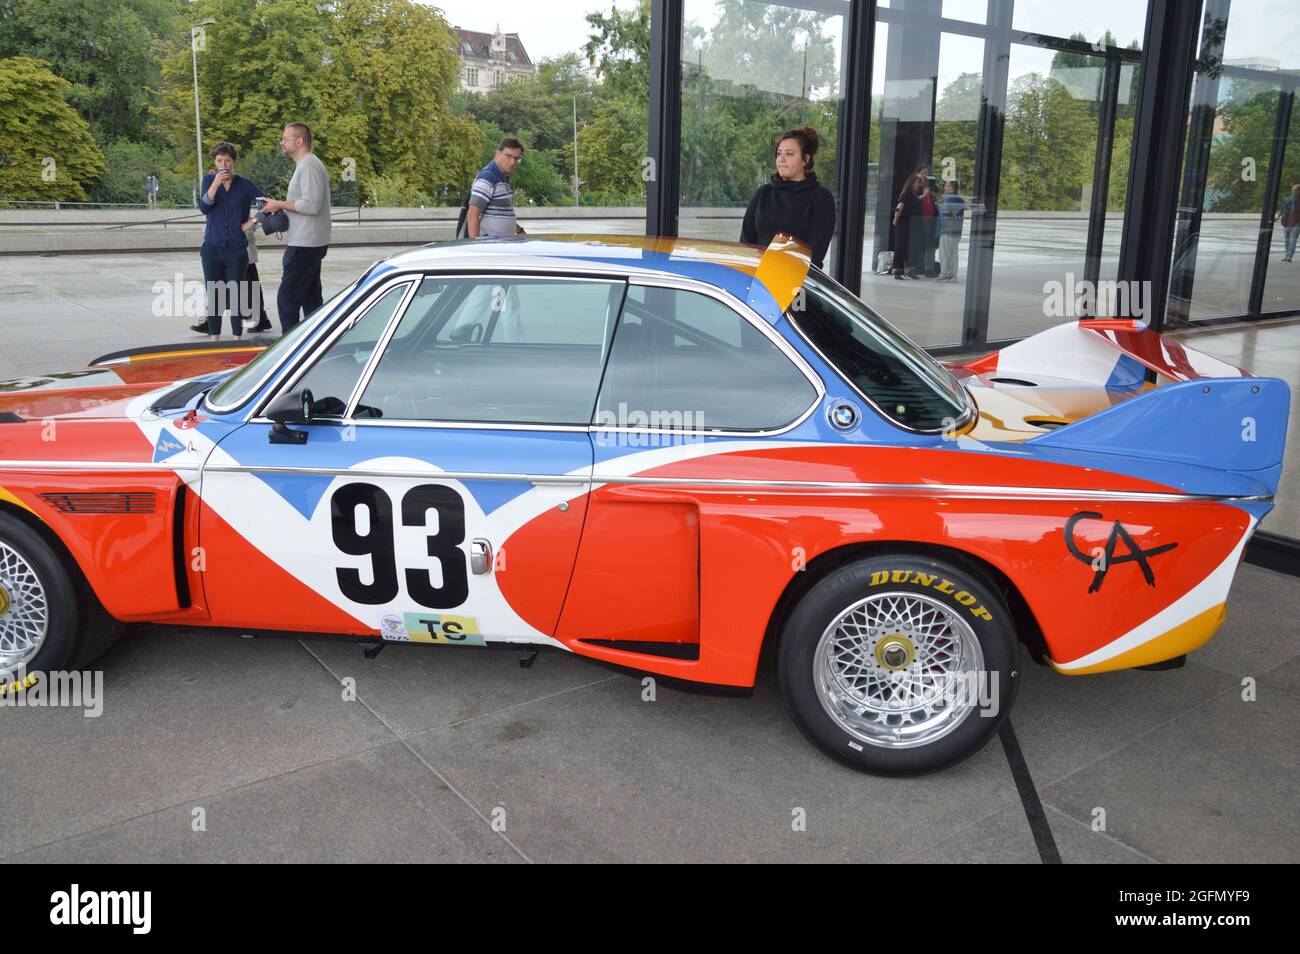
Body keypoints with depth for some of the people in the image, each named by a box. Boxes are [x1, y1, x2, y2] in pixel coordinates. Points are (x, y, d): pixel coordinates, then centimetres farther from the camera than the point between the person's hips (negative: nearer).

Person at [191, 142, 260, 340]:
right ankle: (215, 337, 14)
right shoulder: (209, 180, 5)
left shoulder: (245, 184, 1)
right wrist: (215, 184, -20)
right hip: (213, 247, 1)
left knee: (236, 295, 0)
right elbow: (203, 207, -9)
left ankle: (237, 338, 8)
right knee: (214, 295, 5)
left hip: (237, 249, -1)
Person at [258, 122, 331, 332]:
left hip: (305, 244, -11)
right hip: (309, 243, 11)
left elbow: (311, 205, -23)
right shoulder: (304, 165, 19)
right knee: (311, 296, 13)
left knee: (287, 297, -10)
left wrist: (280, 204, -12)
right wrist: (281, 206, 9)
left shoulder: (309, 166, -14)